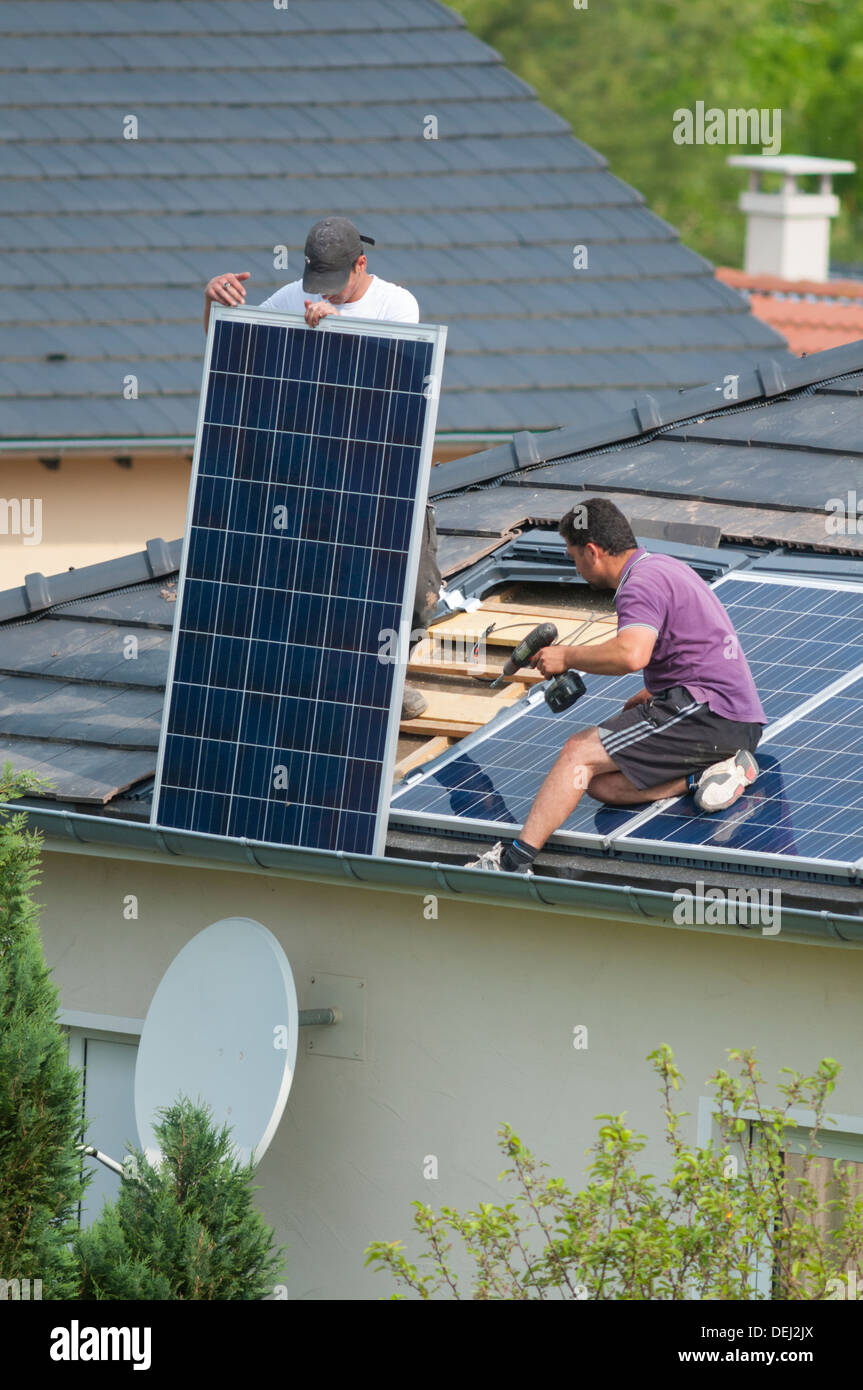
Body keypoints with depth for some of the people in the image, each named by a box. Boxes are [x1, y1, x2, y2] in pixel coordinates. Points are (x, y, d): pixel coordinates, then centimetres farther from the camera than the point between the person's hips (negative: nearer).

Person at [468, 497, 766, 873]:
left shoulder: (641, 585, -12)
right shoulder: (666, 567, 20)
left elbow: (631, 654, -32)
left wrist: (567, 657, -17)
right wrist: (653, 695, 27)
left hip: (708, 711, -10)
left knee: (579, 751, -13)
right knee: (601, 783, 5)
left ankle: (515, 860, -22)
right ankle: (703, 773, -9)